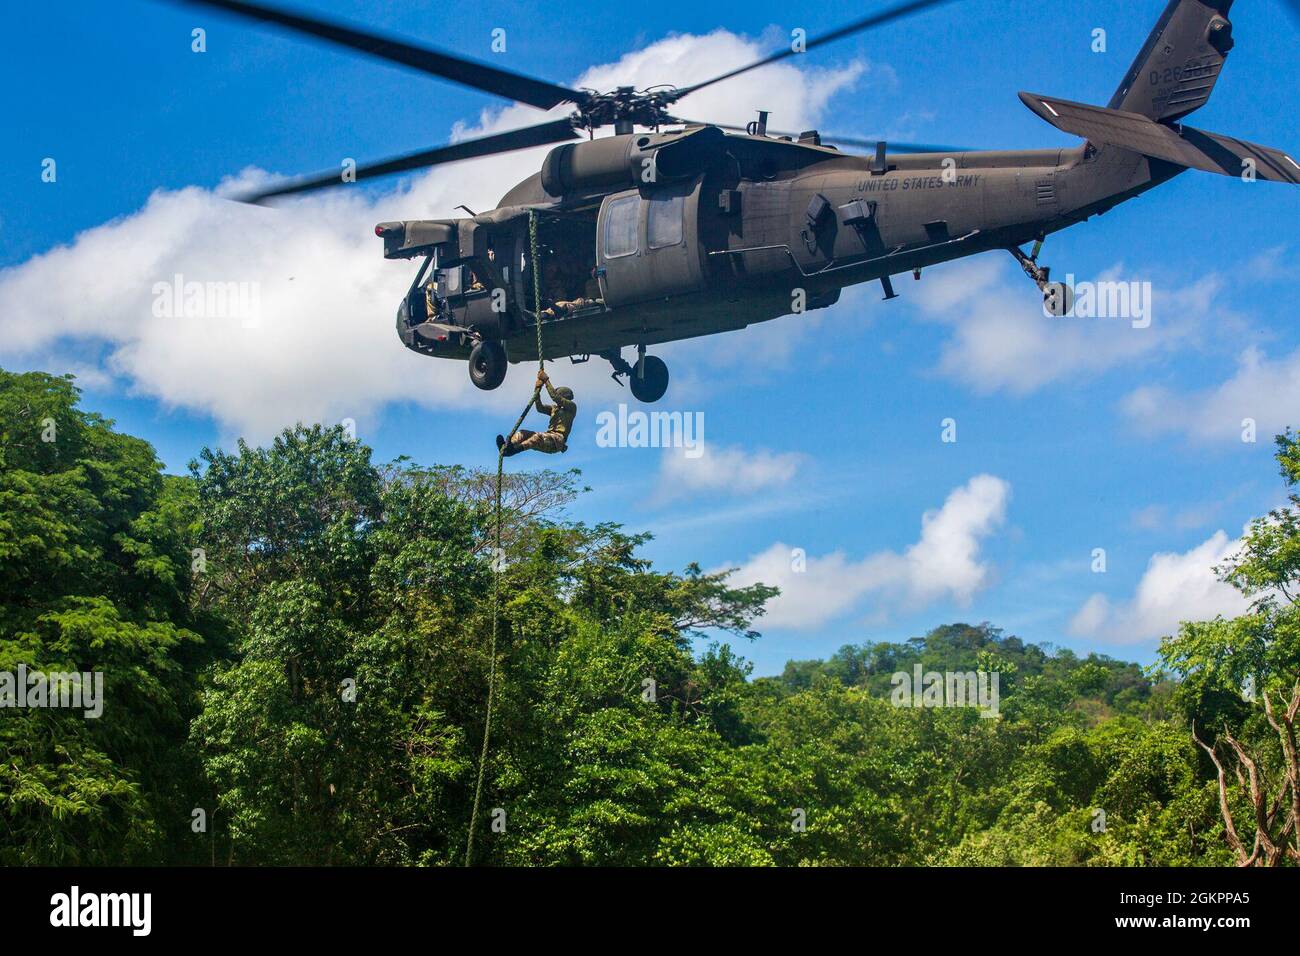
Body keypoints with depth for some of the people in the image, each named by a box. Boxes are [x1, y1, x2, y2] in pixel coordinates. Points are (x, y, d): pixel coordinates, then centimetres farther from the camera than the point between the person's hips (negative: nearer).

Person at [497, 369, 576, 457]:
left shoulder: (572, 406, 10)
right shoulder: (554, 408, 30)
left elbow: (555, 397, -5)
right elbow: (540, 408, 11)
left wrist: (546, 380, -3)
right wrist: (538, 390, 0)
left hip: (558, 438, -8)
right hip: (548, 437, 8)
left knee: (539, 437, -38)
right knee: (523, 433, -13)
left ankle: (514, 449, -63)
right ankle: (505, 447, -44)